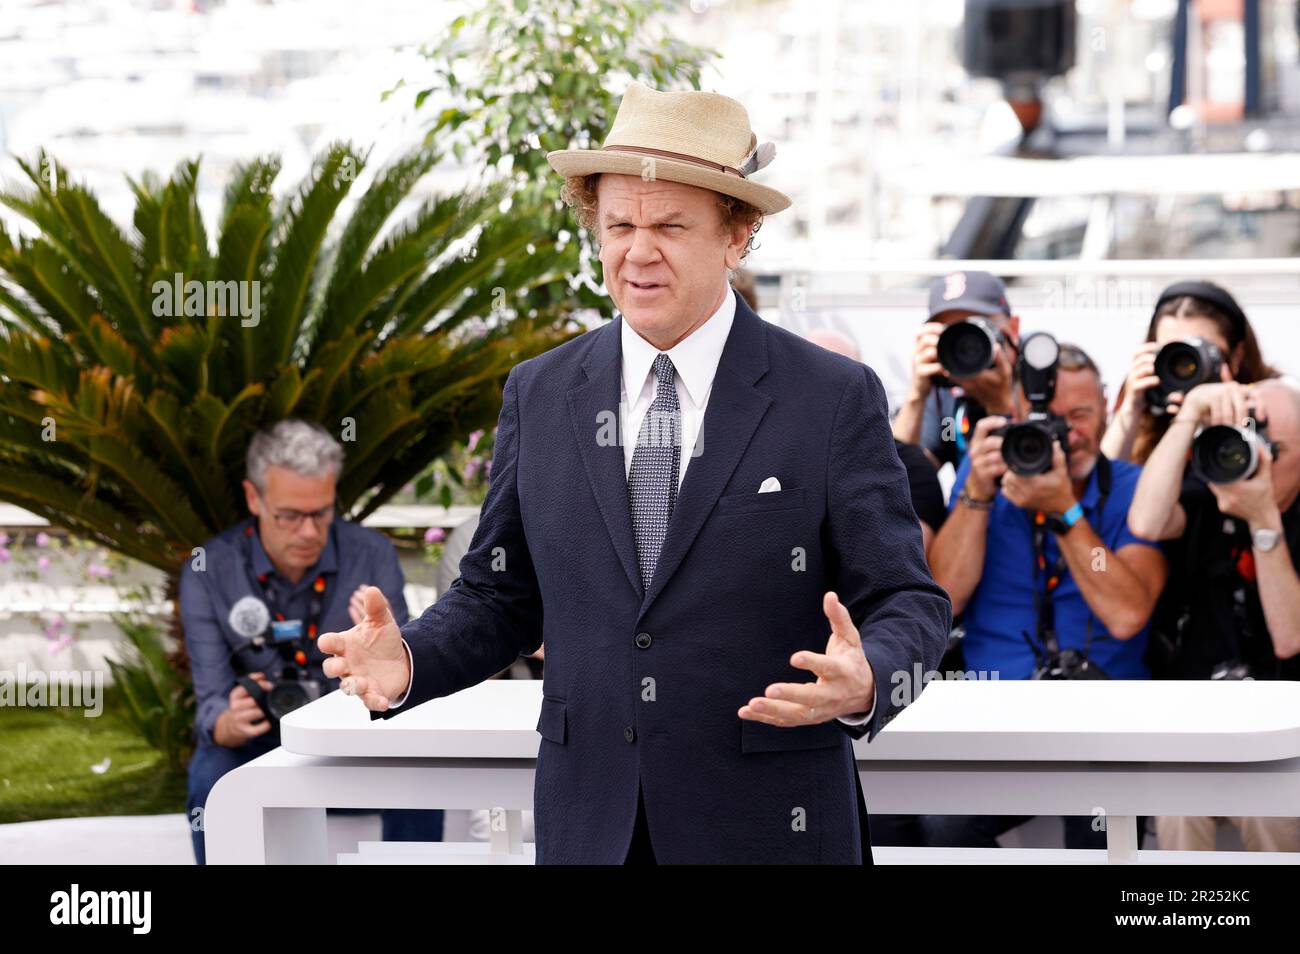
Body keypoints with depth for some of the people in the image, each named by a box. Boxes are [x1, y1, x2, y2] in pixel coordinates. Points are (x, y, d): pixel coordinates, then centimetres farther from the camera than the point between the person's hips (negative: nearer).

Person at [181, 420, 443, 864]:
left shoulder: (372, 556, -10)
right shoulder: (208, 572, -12)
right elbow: (212, 705, -15)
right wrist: (230, 723, -41)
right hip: (257, 745, -1)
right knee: (213, 779, -33)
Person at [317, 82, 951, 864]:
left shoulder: (835, 399, -4)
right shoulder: (540, 395, 6)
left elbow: (908, 600, -5)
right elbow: (501, 595, 11)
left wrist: (864, 683, -26)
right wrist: (408, 661, -9)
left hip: (768, 827, -3)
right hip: (588, 826, 3)